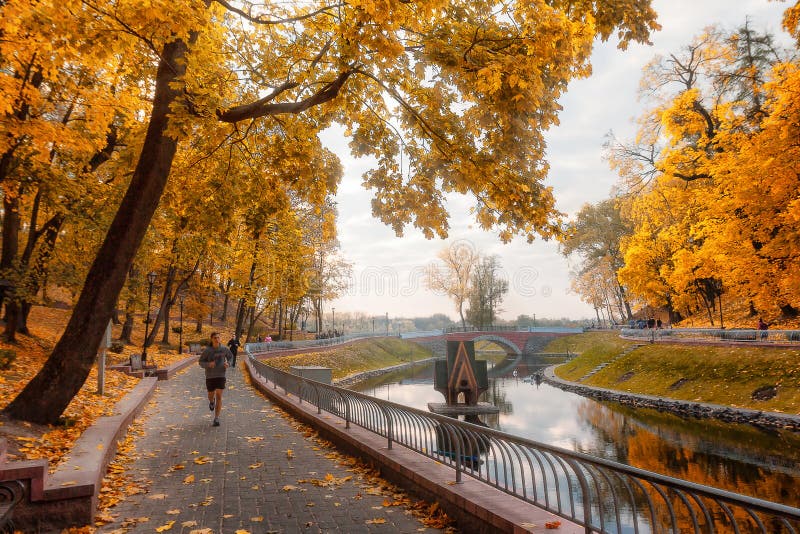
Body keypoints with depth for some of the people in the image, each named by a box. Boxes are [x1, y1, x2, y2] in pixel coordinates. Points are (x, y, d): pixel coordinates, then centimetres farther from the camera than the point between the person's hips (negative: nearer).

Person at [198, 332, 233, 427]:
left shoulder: (225, 349, -6)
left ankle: (216, 419, -2)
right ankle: (212, 401, 55)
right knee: (211, 396, 15)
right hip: (210, 376, 1)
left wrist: (228, 364, -8)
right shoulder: (207, 350, -11)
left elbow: (230, 356, 13)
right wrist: (208, 364, -24)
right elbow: (200, 362, -3)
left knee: (219, 396, -10)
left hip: (221, 376, -1)